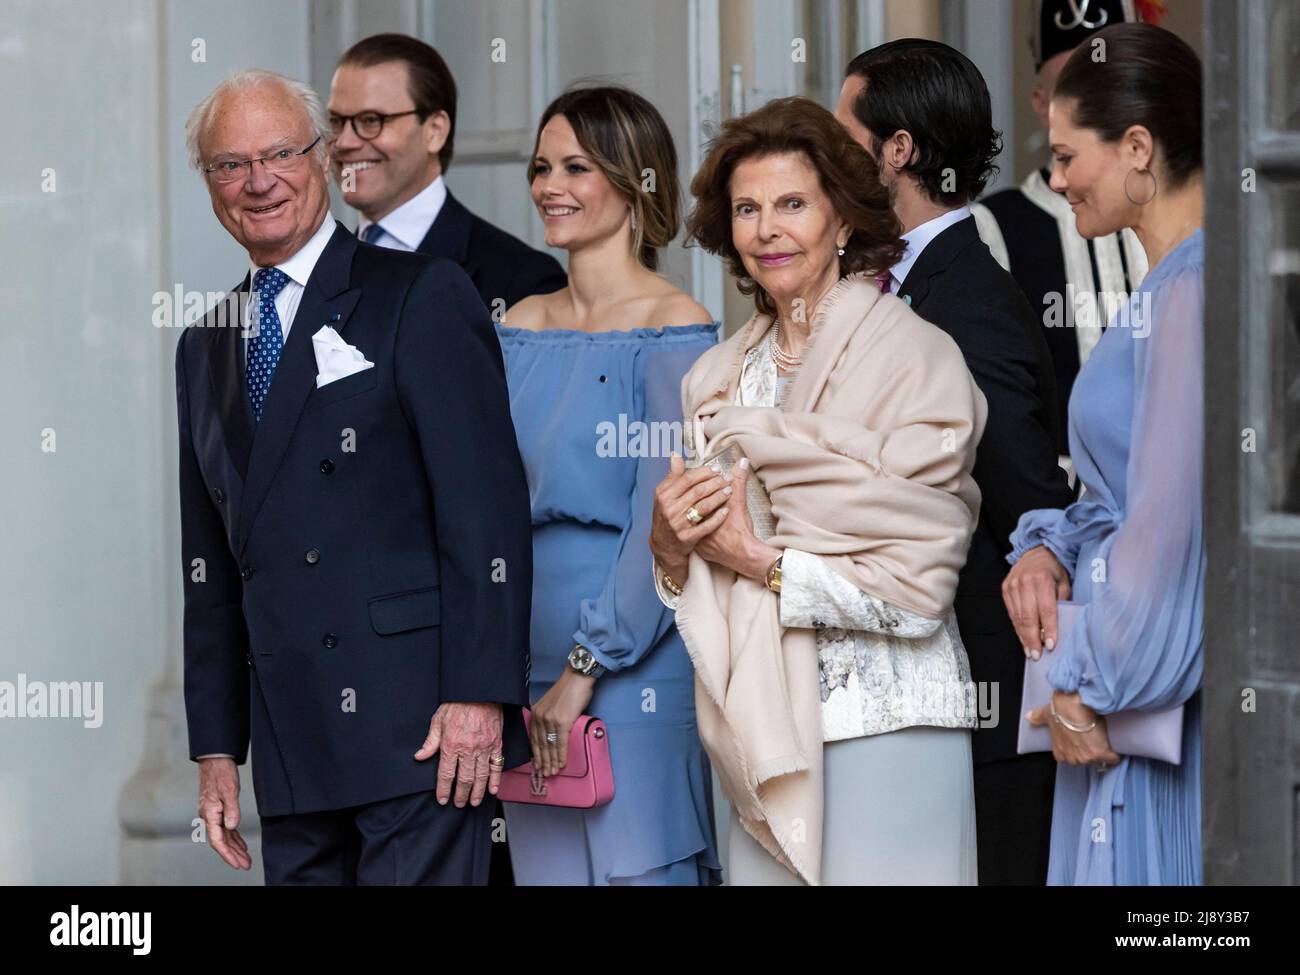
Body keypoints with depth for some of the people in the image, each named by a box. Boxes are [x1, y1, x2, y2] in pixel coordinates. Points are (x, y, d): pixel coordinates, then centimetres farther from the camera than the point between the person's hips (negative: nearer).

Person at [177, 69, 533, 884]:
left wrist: (479, 692, -17)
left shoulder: (420, 296, -1)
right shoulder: (206, 346, 19)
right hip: (292, 749, 6)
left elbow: (486, 505, -9)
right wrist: (218, 746, 14)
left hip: (419, 725, -6)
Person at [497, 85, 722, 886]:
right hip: (529, 655, 6)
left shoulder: (673, 329, -7)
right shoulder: (522, 328, 13)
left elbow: (663, 520, -12)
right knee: (547, 867, 7)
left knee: (639, 865, -5)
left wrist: (587, 667, -15)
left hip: (636, 662, -6)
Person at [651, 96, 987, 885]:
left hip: (884, 724, -5)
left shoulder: (916, 356, -7)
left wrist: (760, 559, -13)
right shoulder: (719, 377, 11)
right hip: (762, 722, 5)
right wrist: (672, 546, -6)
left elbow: (918, 588, -13)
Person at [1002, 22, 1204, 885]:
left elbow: (1179, 517, -21)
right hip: (1136, 687, 9)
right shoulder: (1168, 284, 13)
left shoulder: (1194, 291, -18)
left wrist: (1094, 689, -14)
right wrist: (1052, 547, 1)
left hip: (1172, 698, -9)